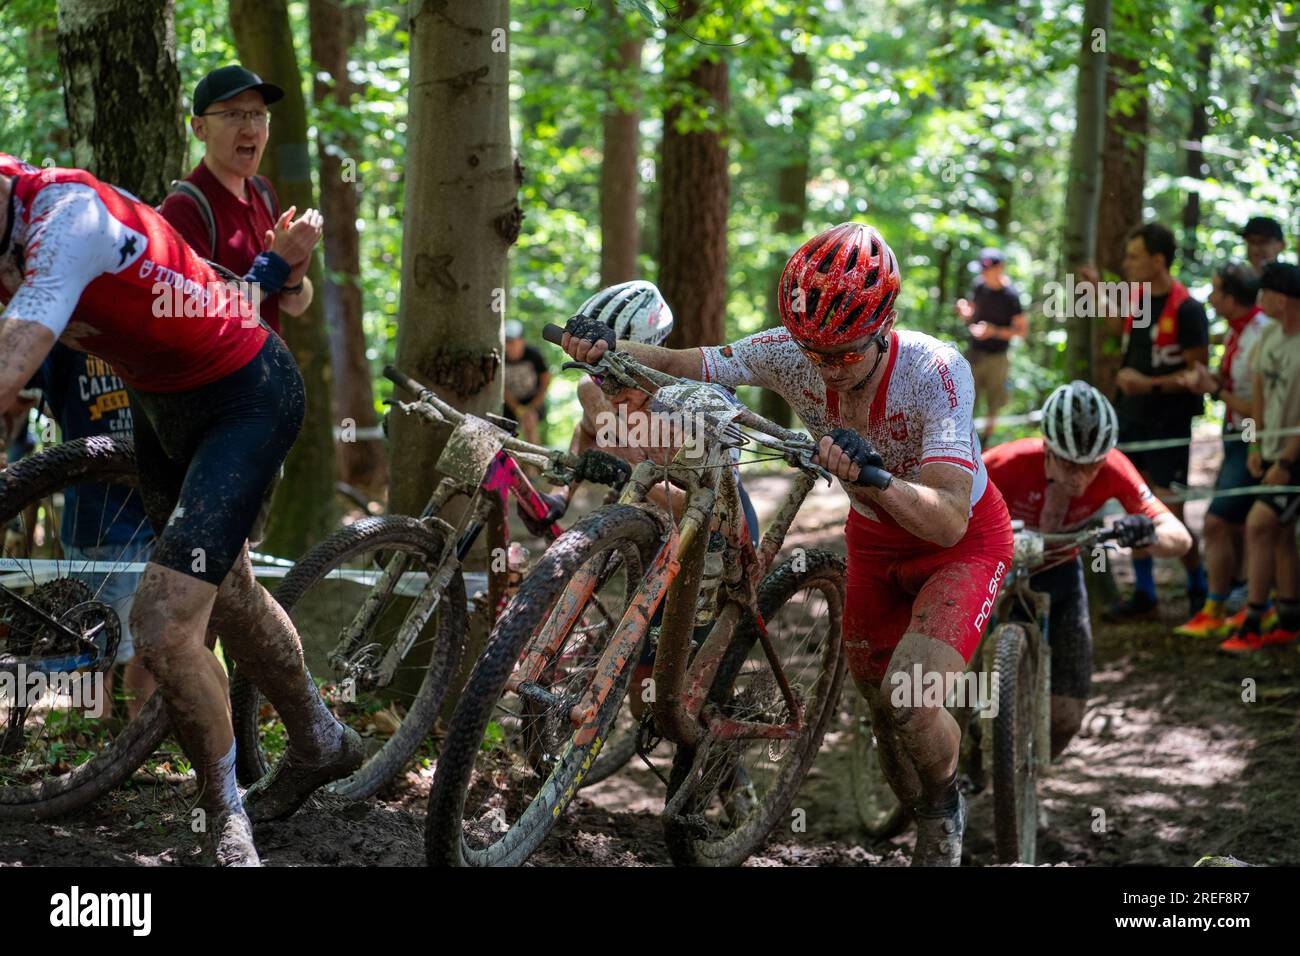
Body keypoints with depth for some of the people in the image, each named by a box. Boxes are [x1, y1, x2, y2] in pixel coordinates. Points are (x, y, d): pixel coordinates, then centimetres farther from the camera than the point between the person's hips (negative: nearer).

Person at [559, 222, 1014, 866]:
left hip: (963, 541, -5)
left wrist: (874, 477, -60)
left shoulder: (936, 371, -35)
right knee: (880, 708, 12)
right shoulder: (791, 355, -23)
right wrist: (605, 348, -38)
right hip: (874, 539, 5)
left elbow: (948, 519, -43)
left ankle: (946, 805, 8)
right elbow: (682, 367, -18)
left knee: (909, 700, -24)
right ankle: (927, 831, 39)